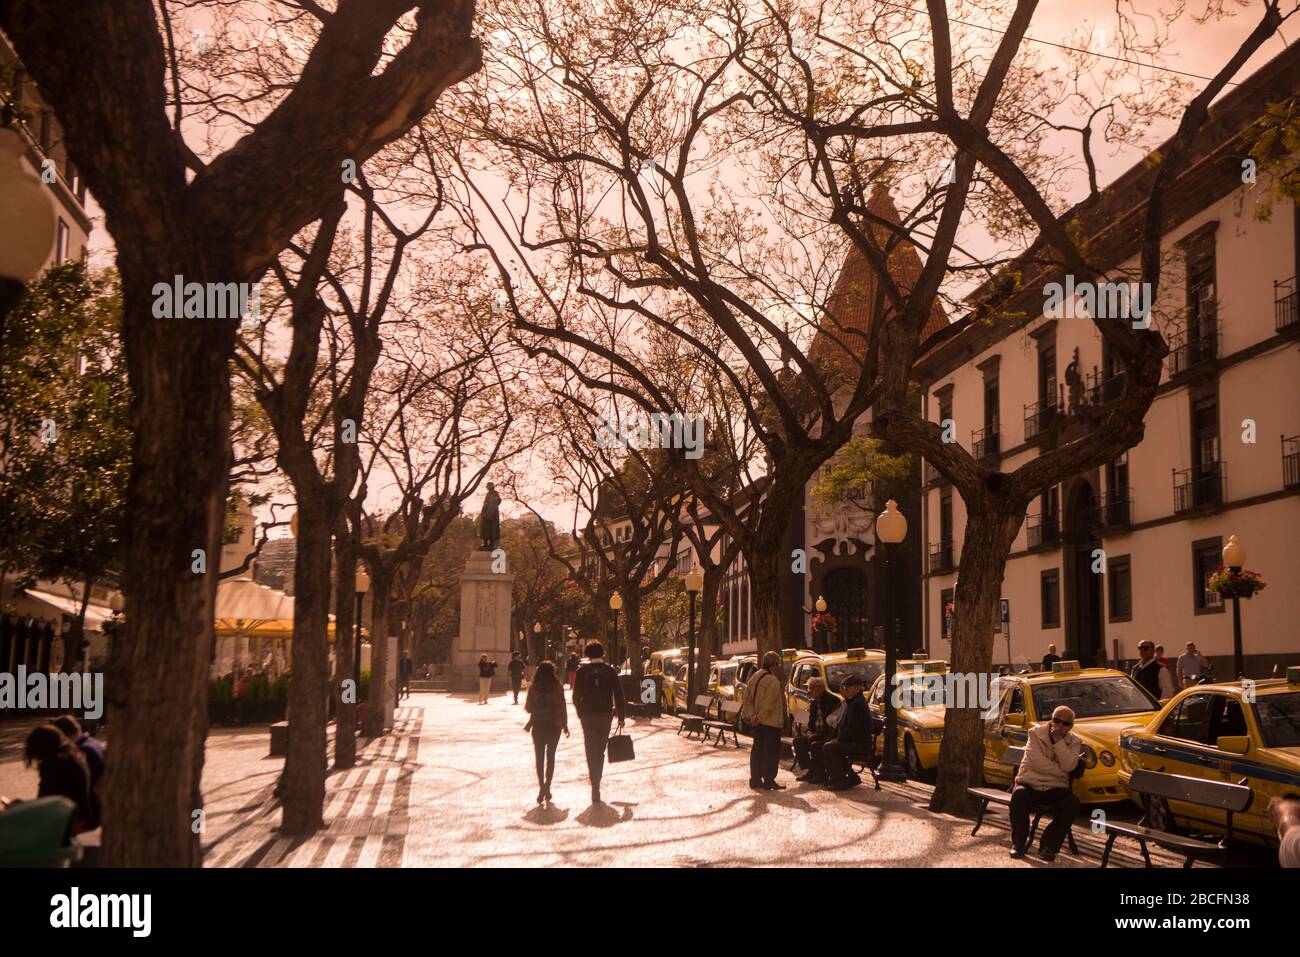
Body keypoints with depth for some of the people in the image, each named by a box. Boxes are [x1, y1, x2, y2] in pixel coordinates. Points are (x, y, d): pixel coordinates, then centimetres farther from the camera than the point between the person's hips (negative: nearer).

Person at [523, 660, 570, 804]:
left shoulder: (534, 687, -5)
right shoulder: (557, 687, -7)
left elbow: (528, 708, -3)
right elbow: (562, 707, -5)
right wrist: (565, 725, 4)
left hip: (538, 726, 0)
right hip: (554, 725, 0)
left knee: (539, 757, 4)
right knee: (550, 757, 13)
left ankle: (542, 786, -12)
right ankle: (547, 787, 11)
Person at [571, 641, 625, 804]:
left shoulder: (582, 671, -2)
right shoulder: (610, 671, -1)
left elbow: (576, 695, 0)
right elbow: (618, 695, -2)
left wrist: (580, 713, 14)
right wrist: (620, 717, 3)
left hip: (588, 715, -1)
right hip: (605, 714, 1)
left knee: (591, 751, 0)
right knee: (600, 751, 17)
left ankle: (595, 788, -10)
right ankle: (596, 782, 26)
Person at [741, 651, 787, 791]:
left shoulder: (755, 677, 10)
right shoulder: (773, 681, -17)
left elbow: (747, 699, 7)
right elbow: (769, 704, -21)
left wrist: (751, 715, -1)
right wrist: (759, 718, -14)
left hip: (757, 722, 8)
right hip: (771, 722, -8)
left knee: (757, 749, 13)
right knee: (771, 752, -1)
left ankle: (755, 779, 17)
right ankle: (769, 781, 1)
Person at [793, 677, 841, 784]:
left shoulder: (832, 701, -13)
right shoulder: (813, 703, 13)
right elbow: (811, 722, 21)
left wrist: (818, 734, -22)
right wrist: (809, 732, -1)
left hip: (829, 735, -9)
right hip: (817, 734, 9)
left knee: (815, 745, -31)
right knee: (798, 741, -6)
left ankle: (820, 775, -19)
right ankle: (808, 770, -1)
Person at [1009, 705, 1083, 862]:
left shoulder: (1074, 742, 5)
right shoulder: (1036, 733, -1)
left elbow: (1068, 766, -14)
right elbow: (1036, 762, -15)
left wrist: (1058, 741, -17)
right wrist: (1061, 771, -11)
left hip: (1056, 789, 2)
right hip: (1030, 784, -2)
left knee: (1073, 803, -29)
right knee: (1019, 794, -35)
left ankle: (1049, 846, -12)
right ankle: (1018, 843, -17)